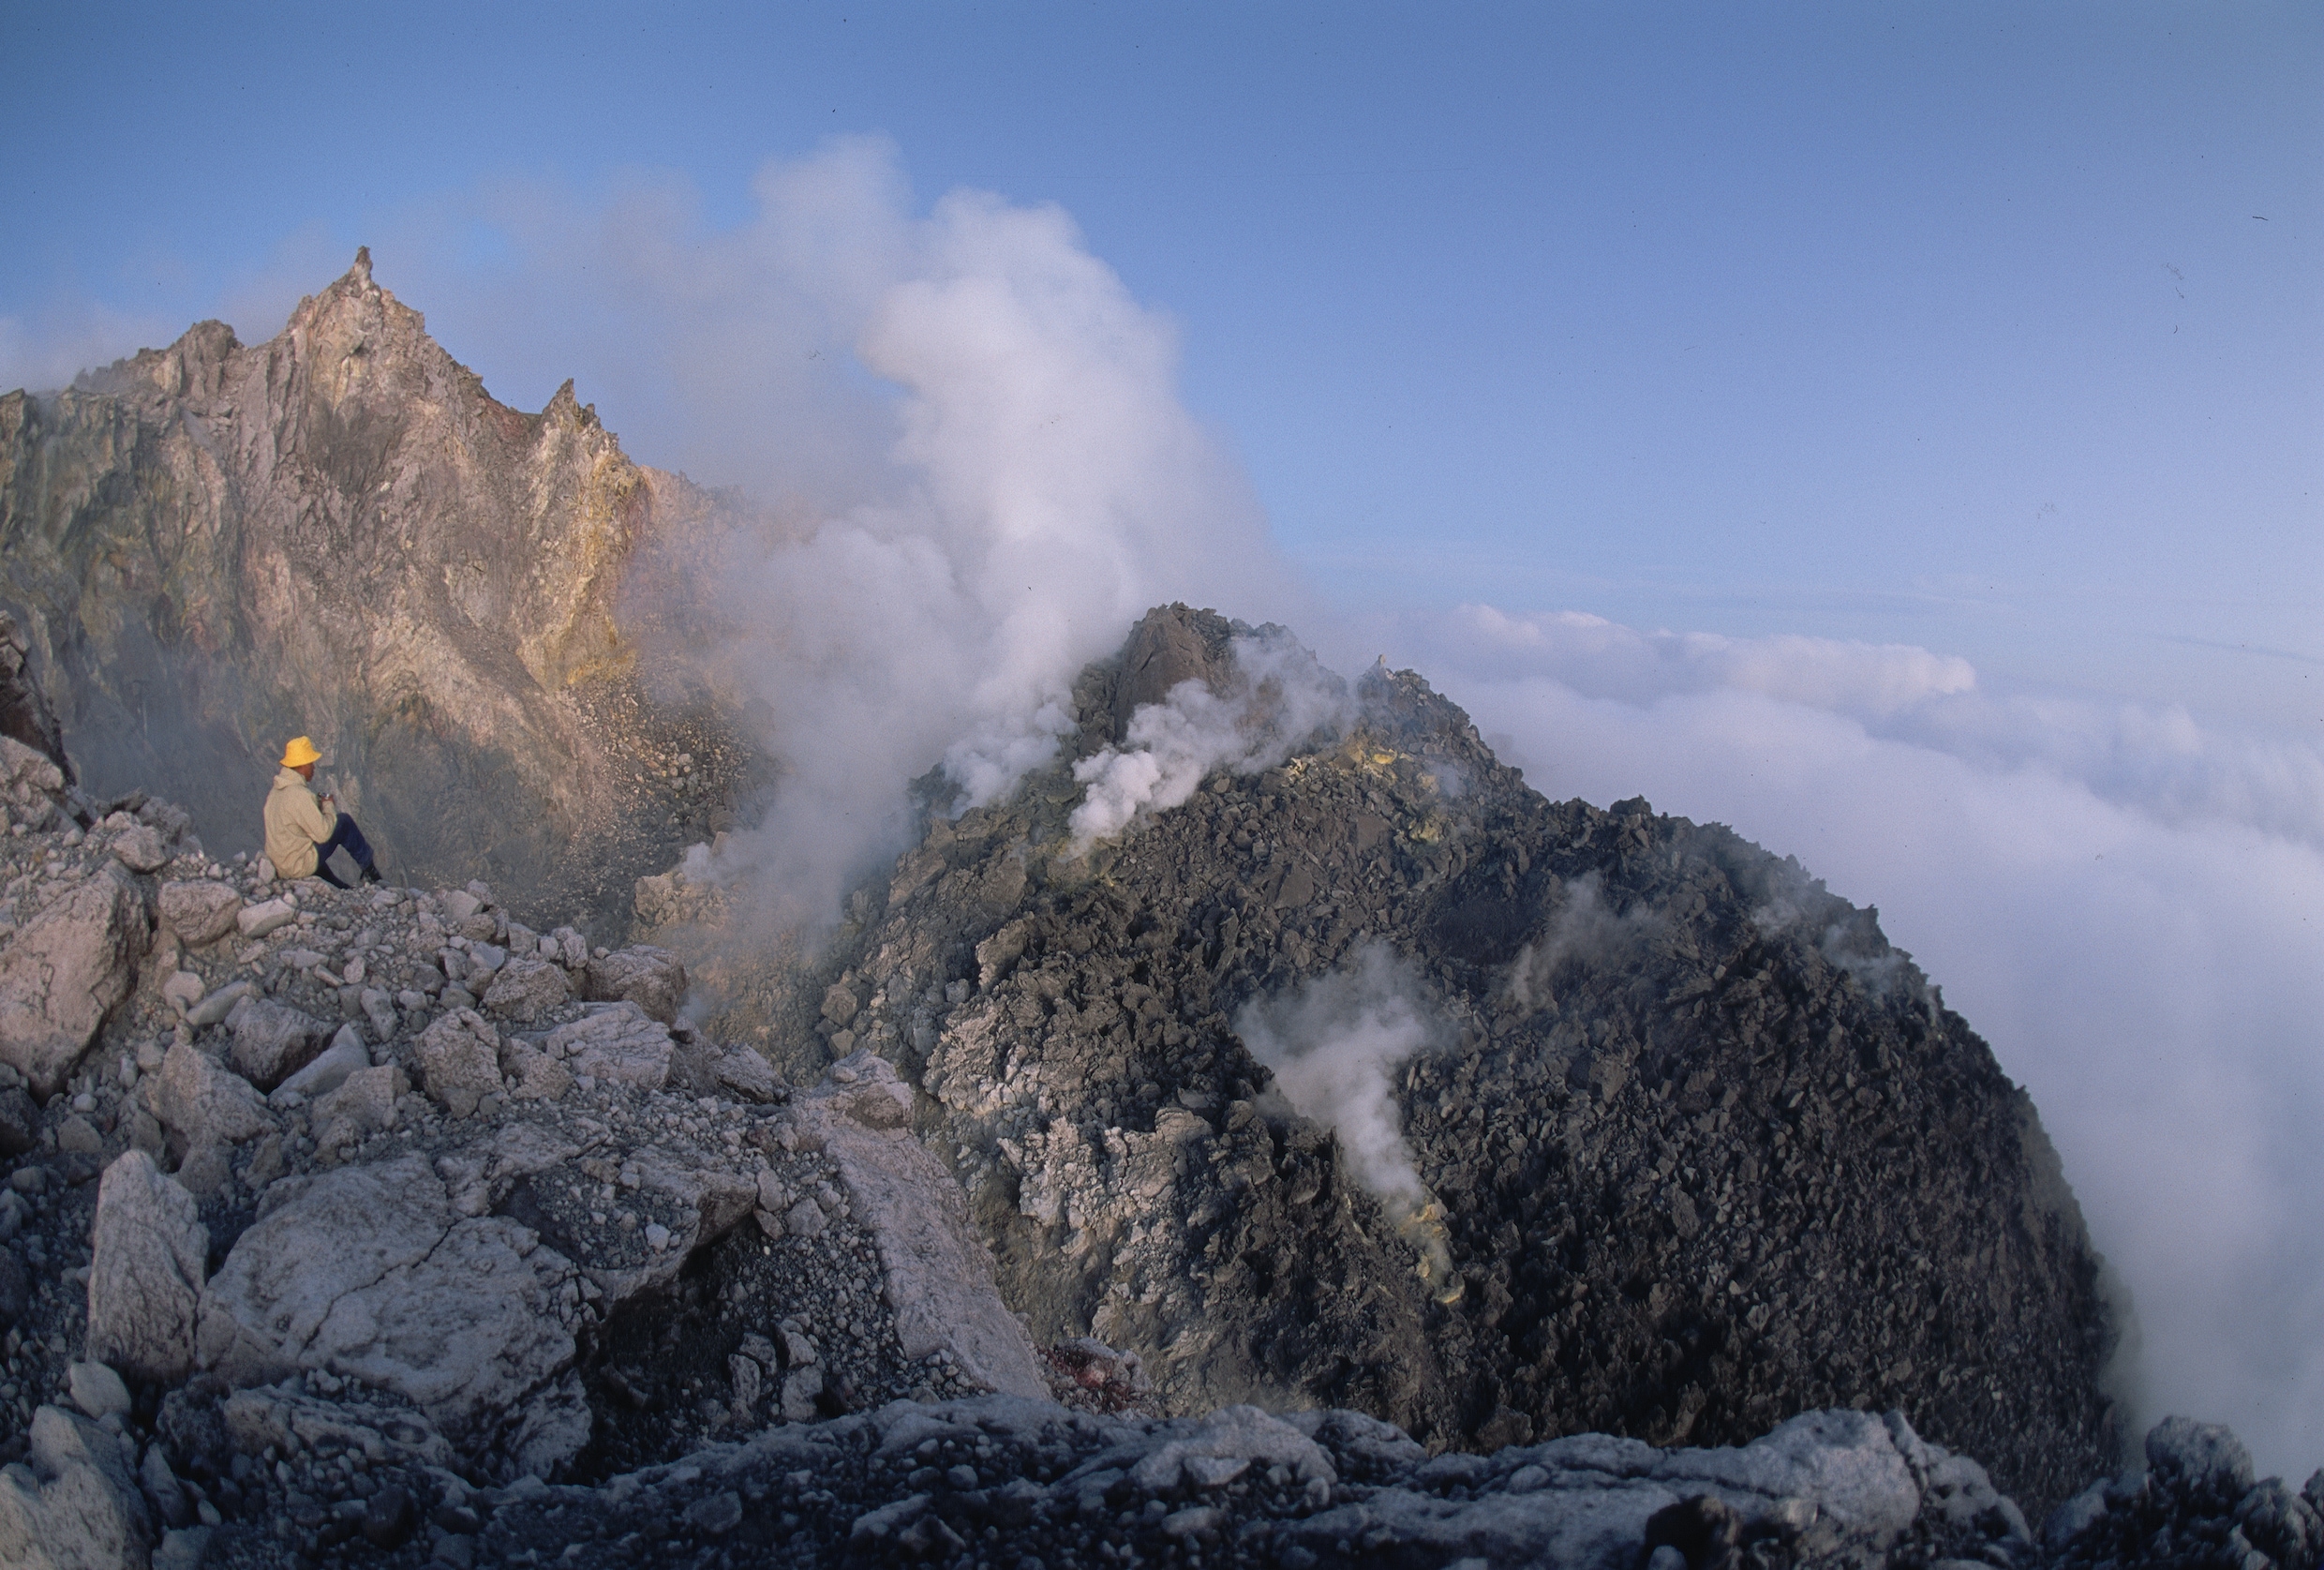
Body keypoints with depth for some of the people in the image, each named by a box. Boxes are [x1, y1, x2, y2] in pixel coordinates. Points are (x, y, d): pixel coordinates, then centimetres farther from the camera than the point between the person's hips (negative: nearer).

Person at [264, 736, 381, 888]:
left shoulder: (274, 791, 6)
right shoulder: (299, 795, -23)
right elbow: (323, 834, -21)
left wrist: (320, 806, 5)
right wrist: (328, 806, -6)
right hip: (300, 866, -9)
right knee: (344, 822, -3)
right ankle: (369, 869, 12)